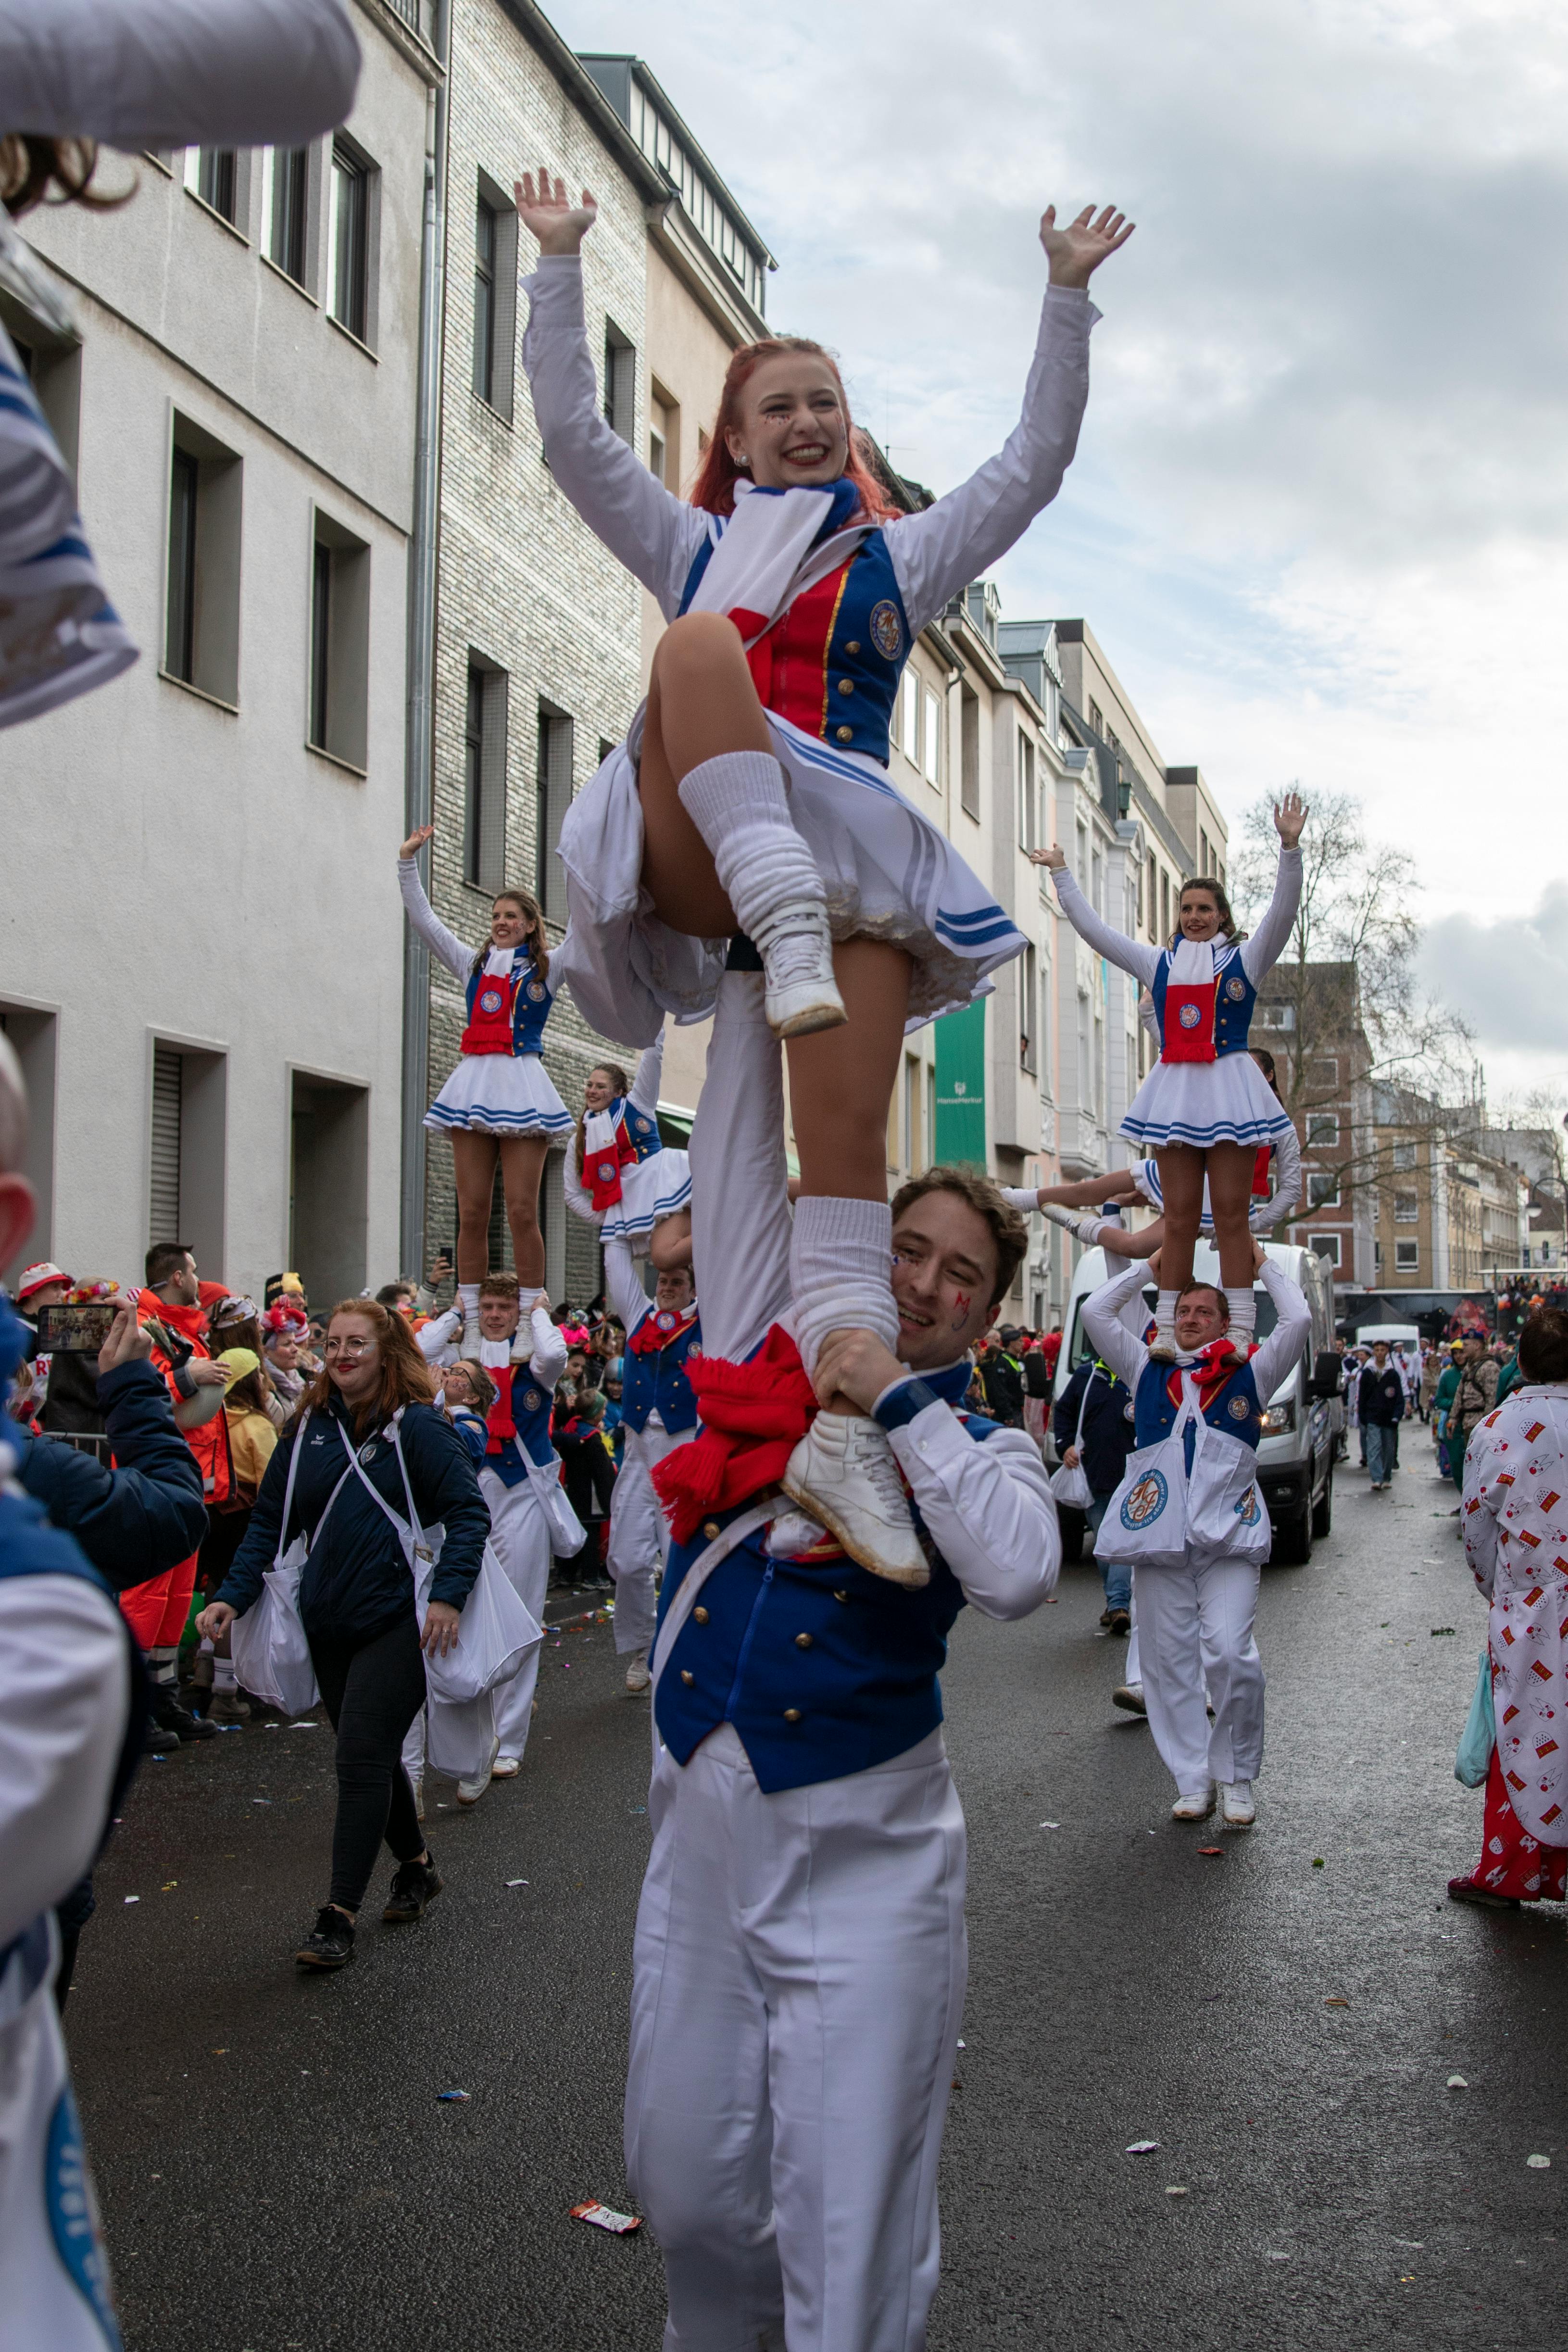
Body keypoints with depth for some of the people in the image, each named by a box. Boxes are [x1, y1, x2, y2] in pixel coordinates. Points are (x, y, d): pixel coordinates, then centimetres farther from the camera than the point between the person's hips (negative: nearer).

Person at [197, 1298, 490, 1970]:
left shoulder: (417, 1427, -8)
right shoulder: (307, 1429, 6)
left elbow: (469, 1512, -10)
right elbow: (270, 1521, 10)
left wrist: (448, 1595, -22)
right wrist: (233, 1595, -3)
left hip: (397, 1620, -6)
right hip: (328, 1624, 6)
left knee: (362, 1757, -9)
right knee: (370, 1756, 16)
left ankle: (339, 1917, -3)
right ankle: (416, 1868, 37)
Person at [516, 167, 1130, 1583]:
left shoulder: (903, 556, 28)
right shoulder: (697, 550, 27)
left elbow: (1037, 464, 22)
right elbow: (572, 432, 21)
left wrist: (1068, 299, 17)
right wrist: (560, 266, 19)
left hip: (846, 851, 1)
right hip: (693, 856, 0)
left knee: (852, 1130, -25)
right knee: (698, 646, -33)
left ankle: (846, 1425, -33)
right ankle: (783, 933, -52)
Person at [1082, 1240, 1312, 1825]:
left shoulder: (1249, 1373, 11)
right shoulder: (1147, 1370, 17)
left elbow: (1298, 1320, 3)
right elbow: (1095, 1313, 16)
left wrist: (1262, 1263, 15)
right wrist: (1150, 1267, 22)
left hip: (1228, 1535, -3)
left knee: (1230, 1654, -14)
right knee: (1169, 1661, 2)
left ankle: (1237, 1778, 3)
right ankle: (1192, 1781, 11)